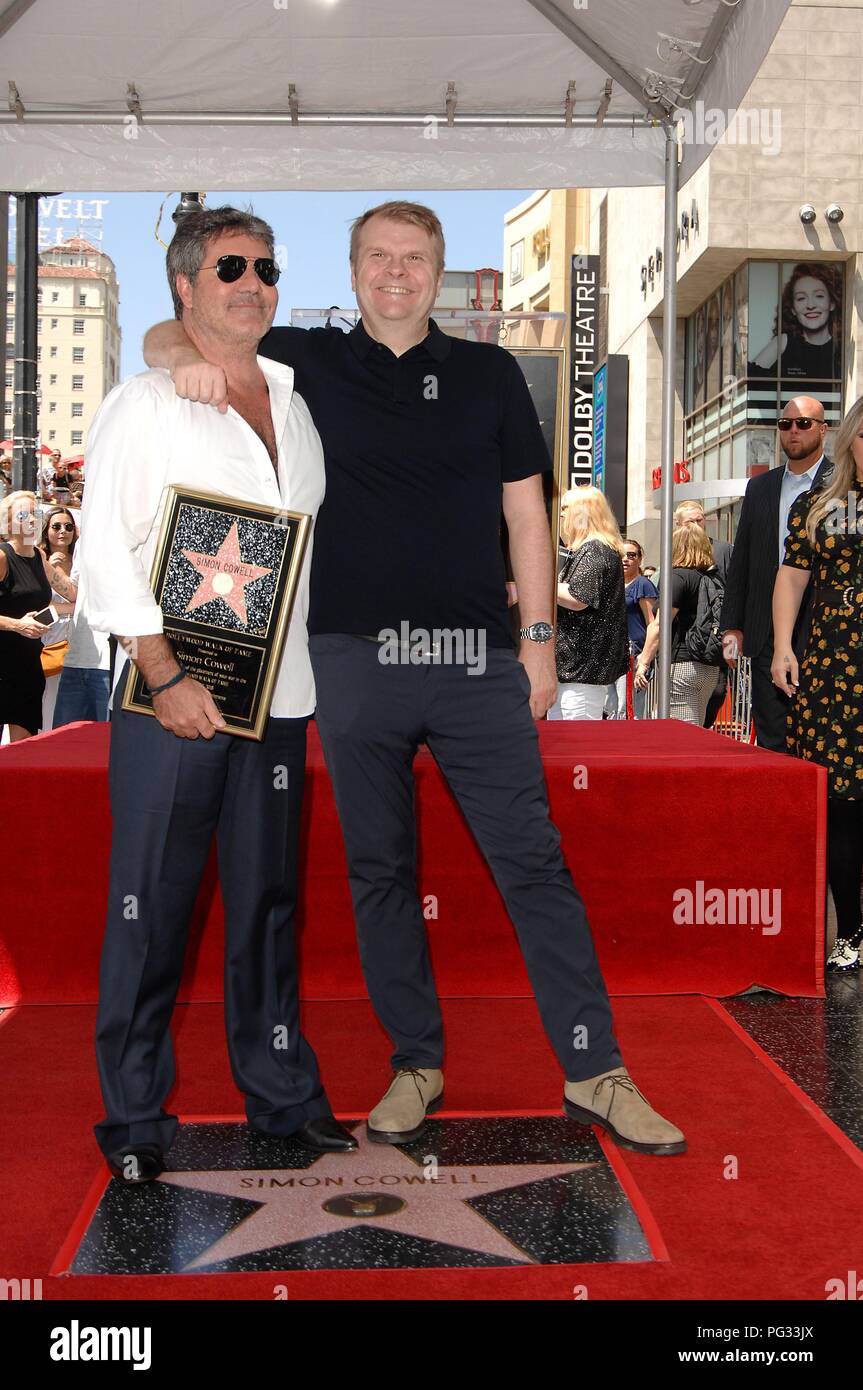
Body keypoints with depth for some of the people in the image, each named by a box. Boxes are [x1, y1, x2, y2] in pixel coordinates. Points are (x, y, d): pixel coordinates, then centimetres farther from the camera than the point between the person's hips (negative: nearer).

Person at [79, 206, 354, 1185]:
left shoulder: (295, 405, 16)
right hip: (172, 698, -4)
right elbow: (108, 553, -8)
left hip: (276, 698, 5)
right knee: (151, 907, 0)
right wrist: (164, 676, -16)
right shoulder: (144, 405, 0)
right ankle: (134, 1117, 13)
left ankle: (282, 1094, 22)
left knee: (268, 901, 10)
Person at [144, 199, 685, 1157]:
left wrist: (538, 636, 3)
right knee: (379, 870, 8)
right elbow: (166, 334, 13)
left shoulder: (489, 372, 11)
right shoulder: (308, 361, 9)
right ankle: (417, 1063, 22)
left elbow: (524, 511, 10)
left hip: (476, 658, 0)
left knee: (533, 862, -2)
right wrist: (189, 357, -11)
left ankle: (595, 1074, 6)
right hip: (354, 658, 1)